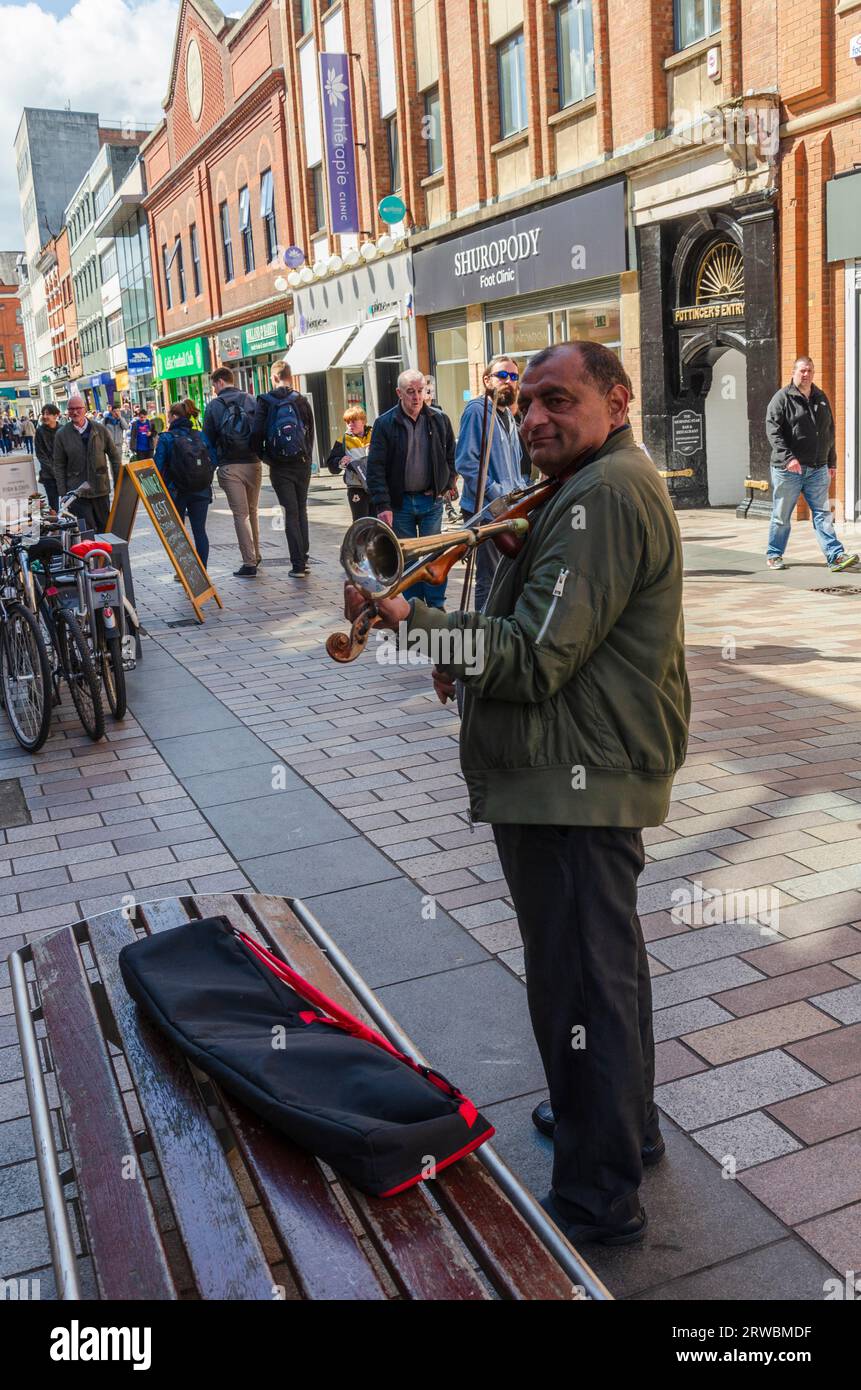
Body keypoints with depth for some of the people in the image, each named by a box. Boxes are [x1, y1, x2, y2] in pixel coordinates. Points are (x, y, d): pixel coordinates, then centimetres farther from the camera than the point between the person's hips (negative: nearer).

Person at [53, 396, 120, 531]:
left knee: (105, 527, 9)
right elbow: (58, 465, 2)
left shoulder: (100, 429, 3)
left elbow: (114, 456, 9)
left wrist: (118, 483, 5)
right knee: (86, 531, -6)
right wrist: (63, 493, -3)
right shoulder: (62, 434, 0)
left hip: (101, 488, 2)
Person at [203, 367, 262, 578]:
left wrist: (214, 462, 13)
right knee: (252, 511, 18)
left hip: (229, 467, -3)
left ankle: (249, 563, -5)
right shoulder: (251, 400, 5)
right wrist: (258, 452, 14)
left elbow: (208, 438, 0)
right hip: (253, 463, 3)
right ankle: (255, 555, 25)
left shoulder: (214, 405, -1)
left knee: (240, 514, -1)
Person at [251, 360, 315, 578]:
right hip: (302, 463, 2)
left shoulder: (265, 401, -5)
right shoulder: (301, 400, 1)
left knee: (291, 512, 0)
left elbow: (257, 433, -9)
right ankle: (303, 559, 17)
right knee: (301, 509, 15)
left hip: (279, 466, -2)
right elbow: (311, 432, 5)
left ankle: (298, 565, -3)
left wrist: (261, 455, 7)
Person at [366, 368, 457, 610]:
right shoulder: (385, 424, -5)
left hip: (432, 500, 1)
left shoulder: (439, 420, 2)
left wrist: (449, 484, 9)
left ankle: (436, 605, 14)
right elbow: (375, 467, -7)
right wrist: (383, 505, -13)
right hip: (400, 503, -1)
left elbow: (451, 455, 17)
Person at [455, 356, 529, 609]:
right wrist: (497, 493, -20)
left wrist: (521, 490, 9)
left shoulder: (508, 413, 16)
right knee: (489, 579, -4)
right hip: (484, 509, -9)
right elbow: (466, 462, -19)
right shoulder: (477, 410, -11)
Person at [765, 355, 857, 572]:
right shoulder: (782, 398, -4)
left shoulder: (821, 398, 14)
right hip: (788, 469, -4)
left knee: (823, 514, -1)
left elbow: (830, 432, 21)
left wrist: (832, 462, 18)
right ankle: (774, 555, 18)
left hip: (817, 469, 4)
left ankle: (835, 556, -5)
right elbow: (773, 430, -14)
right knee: (781, 515, 5)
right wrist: (788, 457, -25)